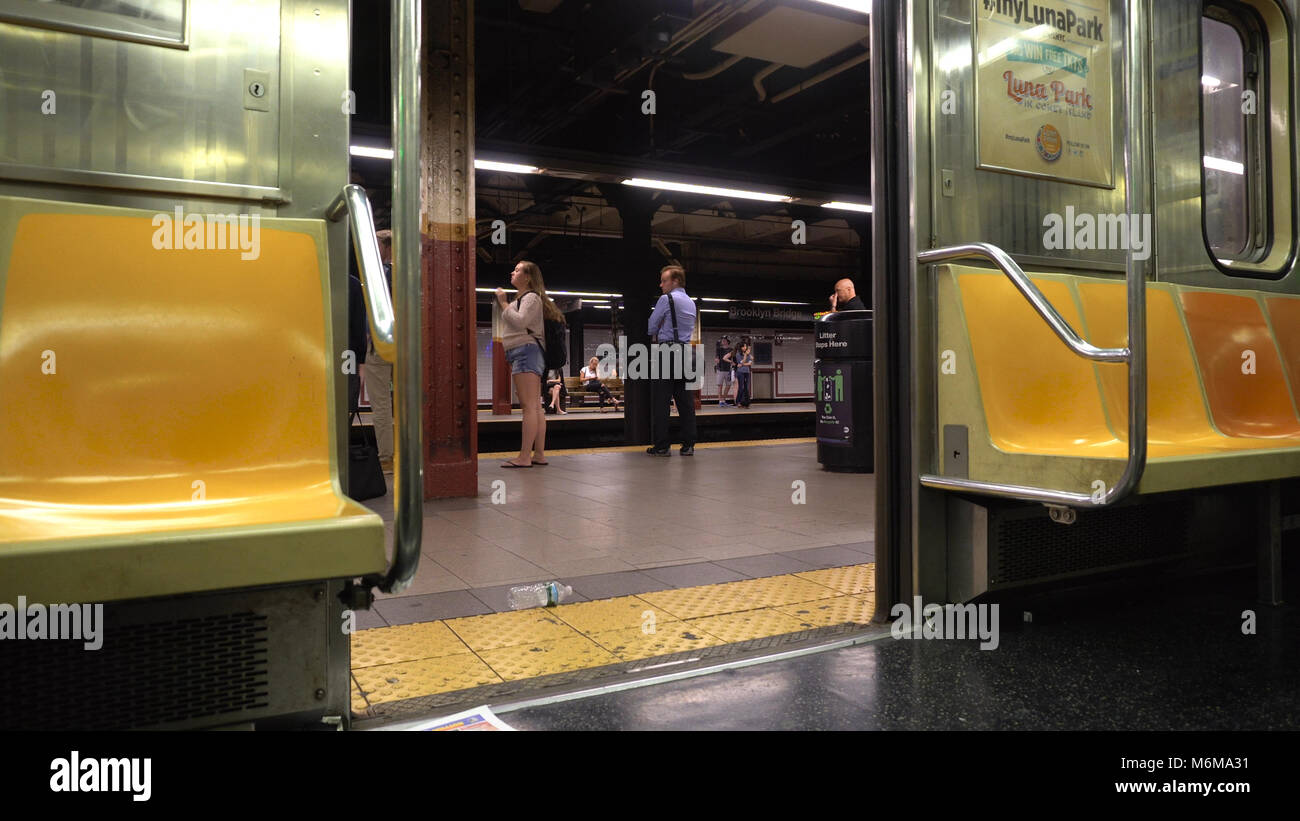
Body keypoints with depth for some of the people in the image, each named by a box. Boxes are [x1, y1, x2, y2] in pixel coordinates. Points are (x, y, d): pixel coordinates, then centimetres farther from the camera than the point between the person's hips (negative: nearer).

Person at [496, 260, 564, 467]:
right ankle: (539, 454, 7)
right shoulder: (520, 298, 27)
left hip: (527, 350, -11)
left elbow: (520, 322, -18)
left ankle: (524, 457, -19)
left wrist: (503, 303, -11)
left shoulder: (531, 297, -3)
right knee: (535, 407, 7)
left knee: (529, 406, -15)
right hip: (521, 354, 11)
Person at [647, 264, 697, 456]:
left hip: (667, 352, -7)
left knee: (660, 400, -4)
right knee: (685, 399, 7)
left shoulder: (666, 299, -6)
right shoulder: (691, 302, 19)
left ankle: (661, 446, -5)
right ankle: (688, 445, 6)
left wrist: (655, 336, 19)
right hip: (686, 351, 7)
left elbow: (652, 326, -3)